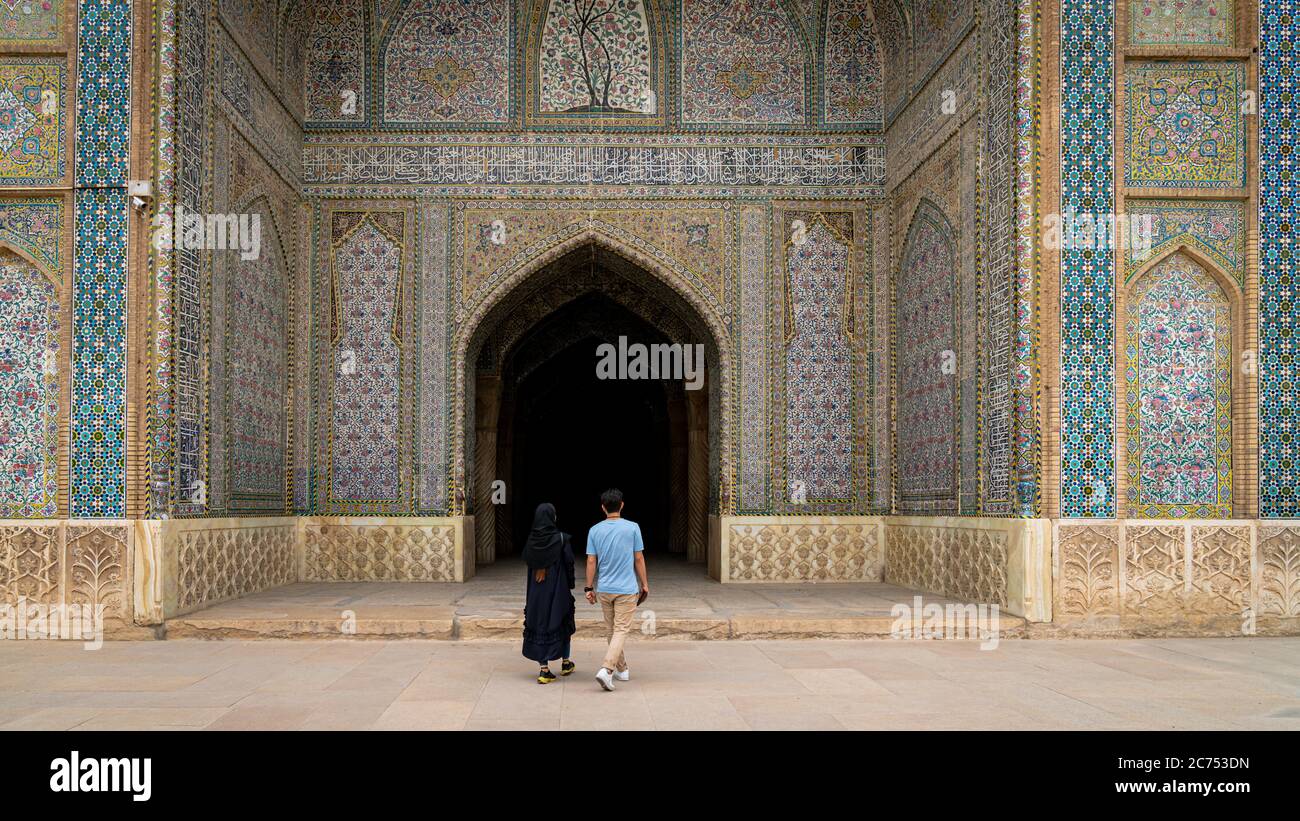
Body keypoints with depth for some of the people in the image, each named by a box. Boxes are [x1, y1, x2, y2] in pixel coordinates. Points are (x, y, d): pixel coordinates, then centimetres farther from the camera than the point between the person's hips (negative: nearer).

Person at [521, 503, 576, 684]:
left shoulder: (531, 540, -4)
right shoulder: (561, 539, -14)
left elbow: (526, 561, 4)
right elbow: (569, 563, -11)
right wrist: (570, 585, 1)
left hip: (536, 590, 3)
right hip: (558, 588, -2)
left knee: (539, 625, 8)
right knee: (562, 623, 16)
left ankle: (544, 669, 2)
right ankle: (565, 663, 30)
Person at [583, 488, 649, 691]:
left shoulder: (594, 530, -1)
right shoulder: (632, 528, -6)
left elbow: (591, 561, -1)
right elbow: (639, 559, -2)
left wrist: (589, 588, 6)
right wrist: (644, 584, 7)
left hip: (604, 590, 3)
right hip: (626, 590, -3)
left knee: (613, 630, 17)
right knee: (621, 631, -4)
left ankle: (622, 669, 26)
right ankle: (606, 669, -20)